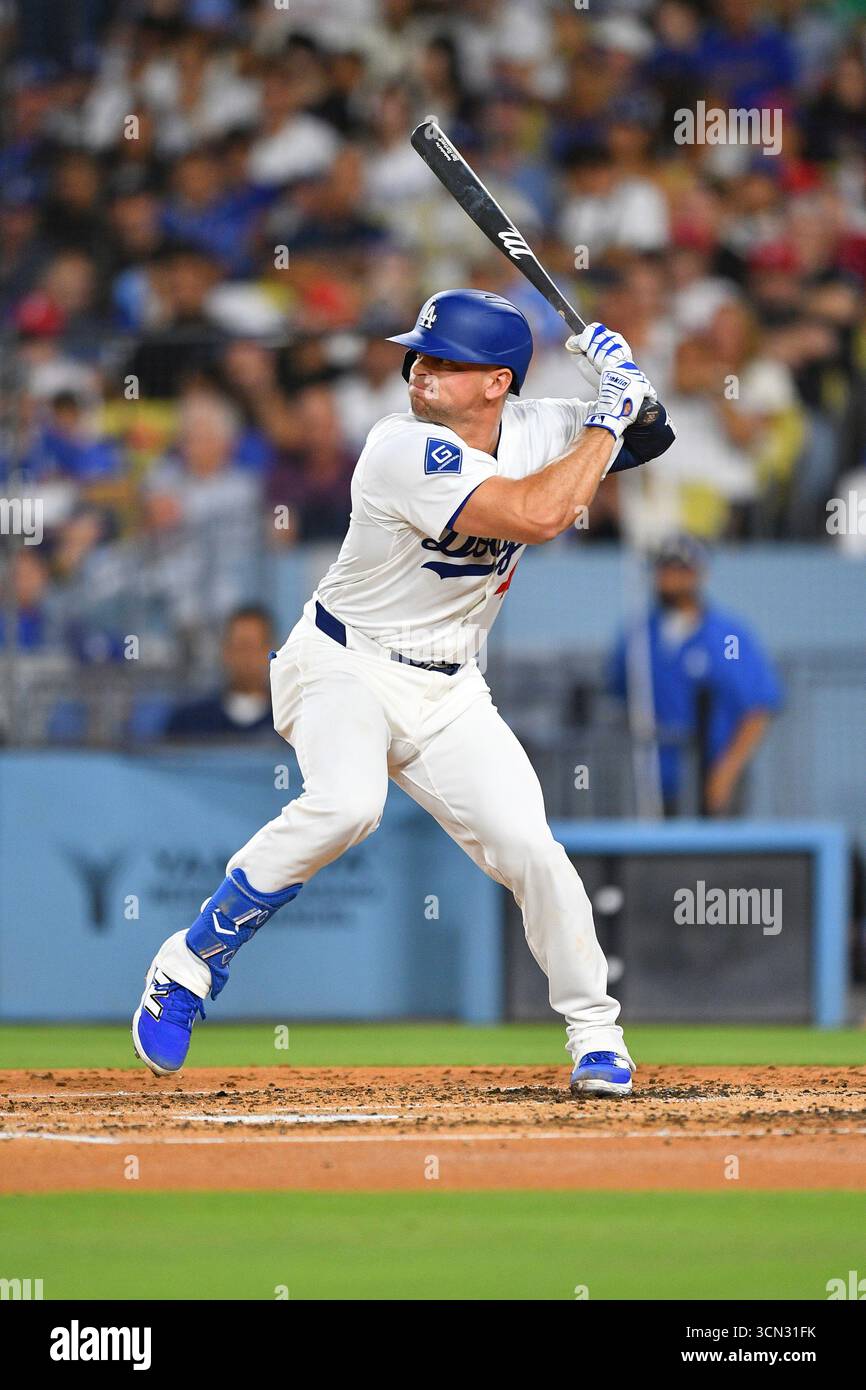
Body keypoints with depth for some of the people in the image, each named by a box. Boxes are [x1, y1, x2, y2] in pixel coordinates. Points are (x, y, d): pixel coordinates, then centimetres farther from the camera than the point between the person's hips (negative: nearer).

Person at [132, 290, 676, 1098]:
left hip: (446, 695, 6)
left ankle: (596, 1034, 9)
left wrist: (630, 389, -10)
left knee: (528, 845, -9)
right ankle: (189, 965, -17)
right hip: (345, 668, -6)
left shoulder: (531, 432, -2)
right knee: (344, 804, -33)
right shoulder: (406, 451, -23)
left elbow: (650, 438, 12)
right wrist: (608, 420, -21)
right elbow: (536, 515, -33)